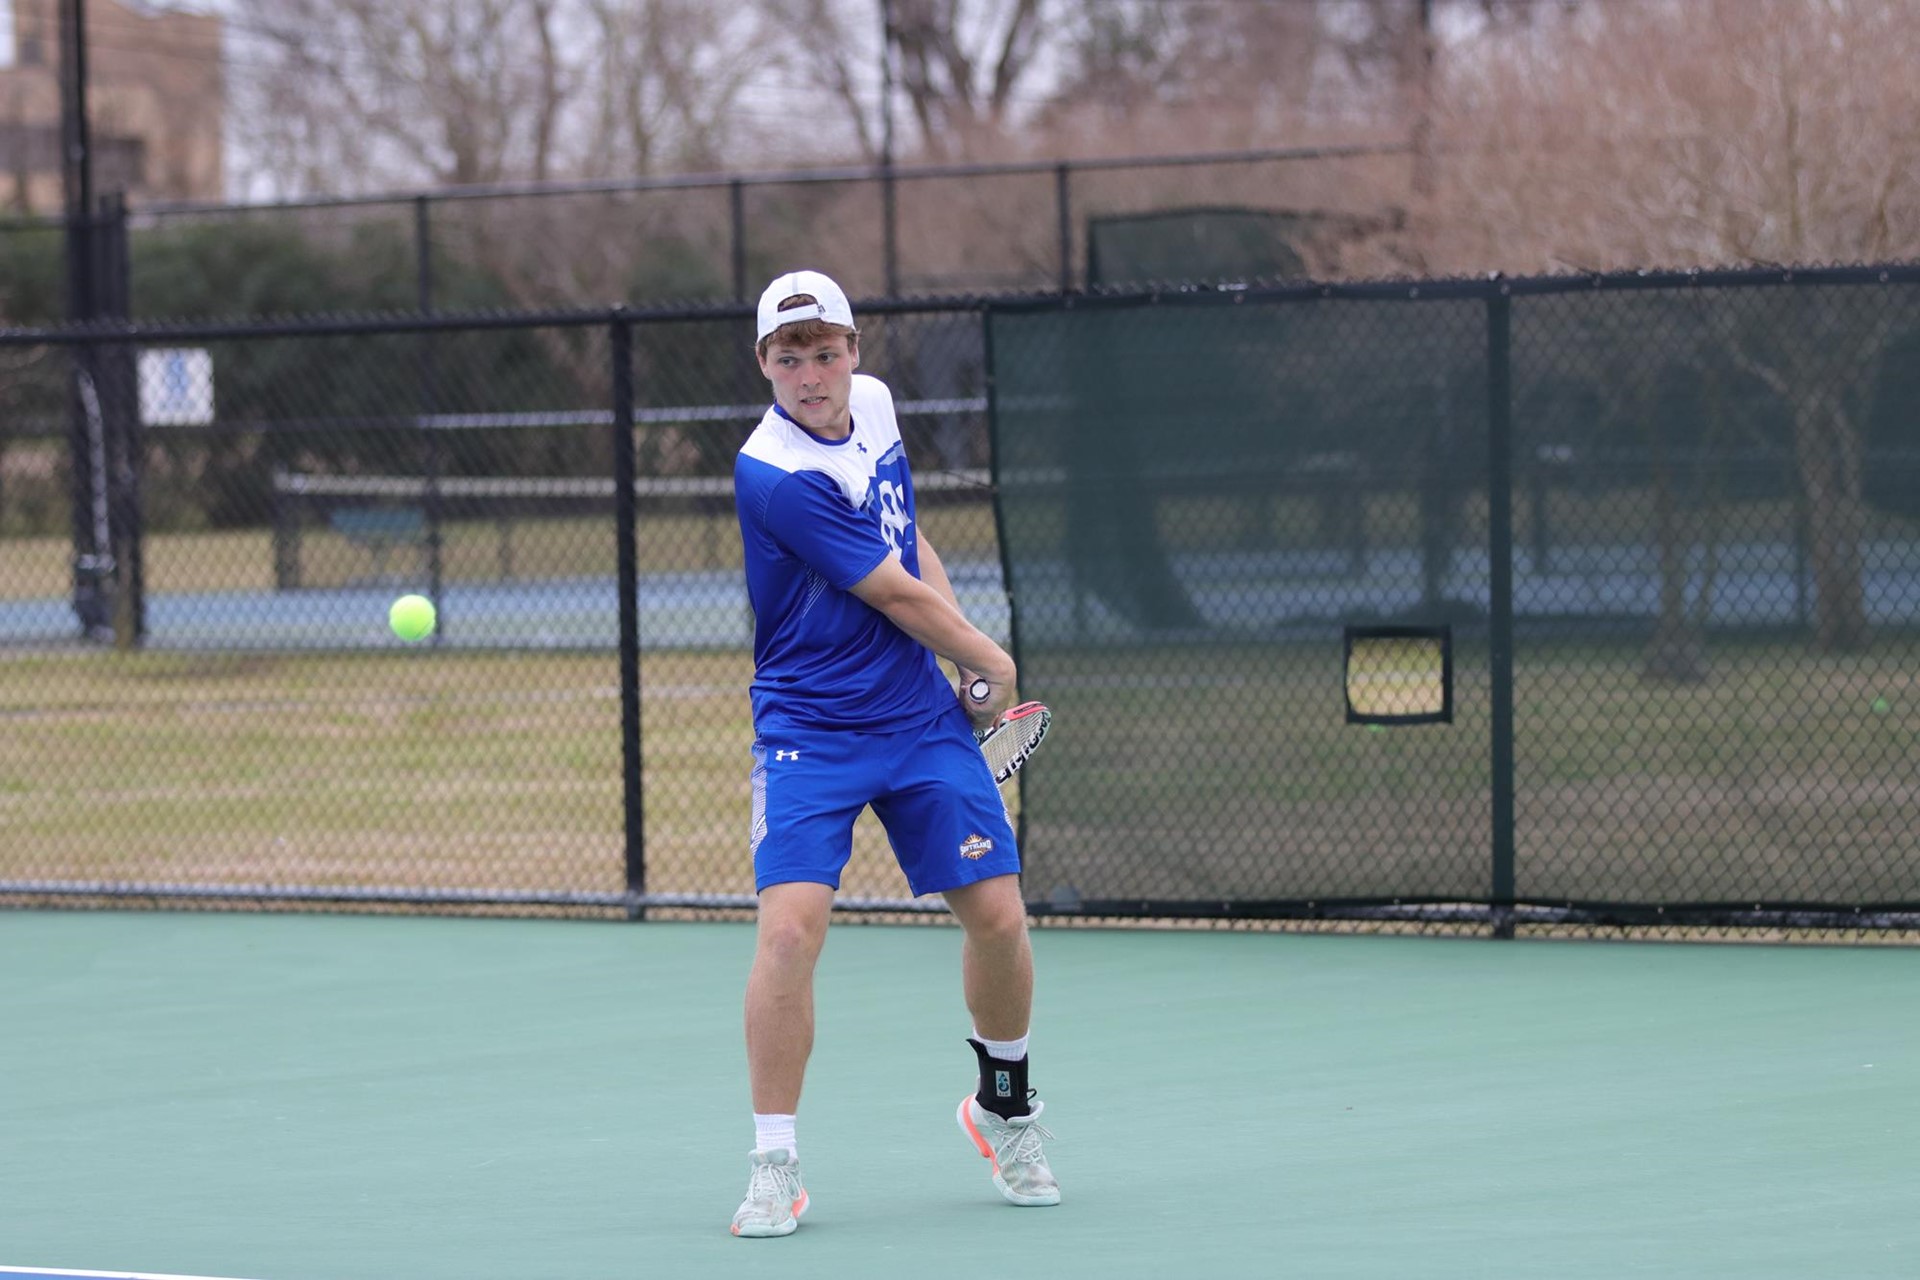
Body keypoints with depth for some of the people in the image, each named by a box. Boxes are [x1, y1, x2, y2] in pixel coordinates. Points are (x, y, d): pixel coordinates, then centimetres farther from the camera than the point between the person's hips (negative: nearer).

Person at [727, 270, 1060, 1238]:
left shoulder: (873, 402, 4)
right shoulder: (775, 475, -22)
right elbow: (900, 597, -15)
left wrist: (968, 660, 9)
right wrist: (992, 662, -1)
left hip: (923, 720, 6)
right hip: (809, 732, -6)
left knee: (997, 916, 1)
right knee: (791, 925, -21)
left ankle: (1004, 1107, 27)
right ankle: (774, 1166, -9)